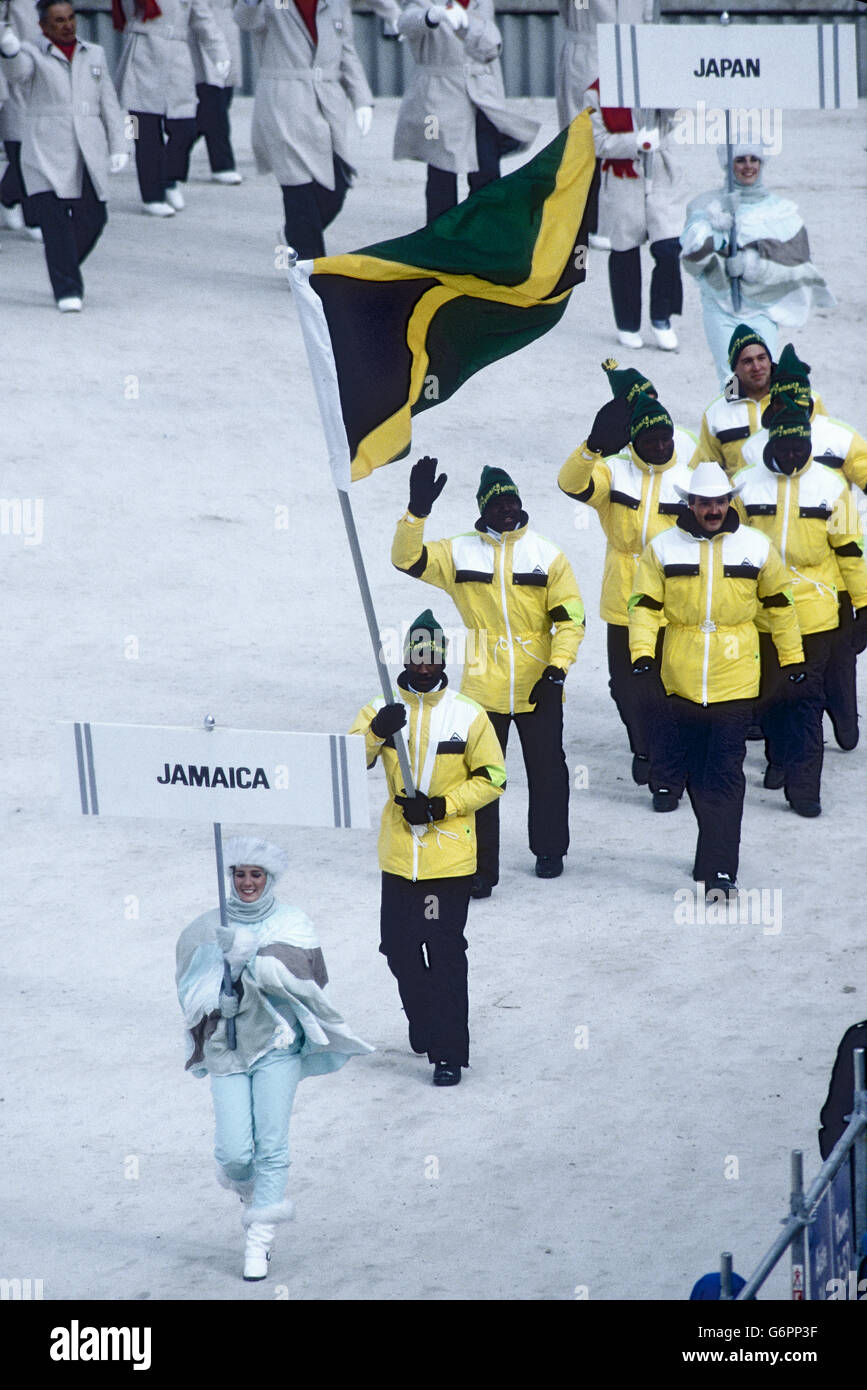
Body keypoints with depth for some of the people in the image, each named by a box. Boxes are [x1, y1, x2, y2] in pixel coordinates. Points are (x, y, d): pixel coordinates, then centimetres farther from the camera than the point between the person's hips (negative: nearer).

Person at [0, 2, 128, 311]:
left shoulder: (94, 55, 19)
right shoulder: (32, 56, 6)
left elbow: (109, 103, 18)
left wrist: (118, 146, 9)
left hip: (88, 154, 4)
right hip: (46, 153, -4)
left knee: (92, 218, -1)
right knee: (55, 221, -13)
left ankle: (66, 271, 23)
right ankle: (67, 291, -12)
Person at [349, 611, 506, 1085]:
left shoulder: (468, 715, -6)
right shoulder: (381, 710, 1)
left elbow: (492, 778, -2)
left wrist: (440, 806, -13)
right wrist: (376, 732, -28)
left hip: (449, 857, -4)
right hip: (399, 858, 4)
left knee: (445, 953, -4)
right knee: (398, 947, 13)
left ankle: (449, 1053, 1)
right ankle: (423, 1023, 37)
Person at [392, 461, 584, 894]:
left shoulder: (547, 554, -1)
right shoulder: (459, 553, 0)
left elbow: (570, 618, -1)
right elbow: (406, 559, -10)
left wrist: (557, 668, -11)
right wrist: (417, 511, -23)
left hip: (539, 689, 0)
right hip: (483, 689, 0)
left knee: (547, 772, 13)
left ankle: (549, 850, 33)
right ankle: (481, 869, 8)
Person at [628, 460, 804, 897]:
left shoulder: (756, 547, 2)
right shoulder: (663, 548, 1)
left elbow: (779, 603, 12)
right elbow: (644, 605, 2)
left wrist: (792, 660, 16)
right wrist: (642, 655, -12)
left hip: (735, 682, -2)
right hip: (682, 681, 2)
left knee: (725, 777, -9)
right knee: (698, 775, 12)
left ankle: (720, 871, -11)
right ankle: (716, 850, 31)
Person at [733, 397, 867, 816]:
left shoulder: (830, 486, 0)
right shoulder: (746, 484, 0)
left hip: (813, 610, -1)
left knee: (807, 698, -5)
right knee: (769, 691, 12)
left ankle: (803, 785, -5)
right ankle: (779, 759, 36)